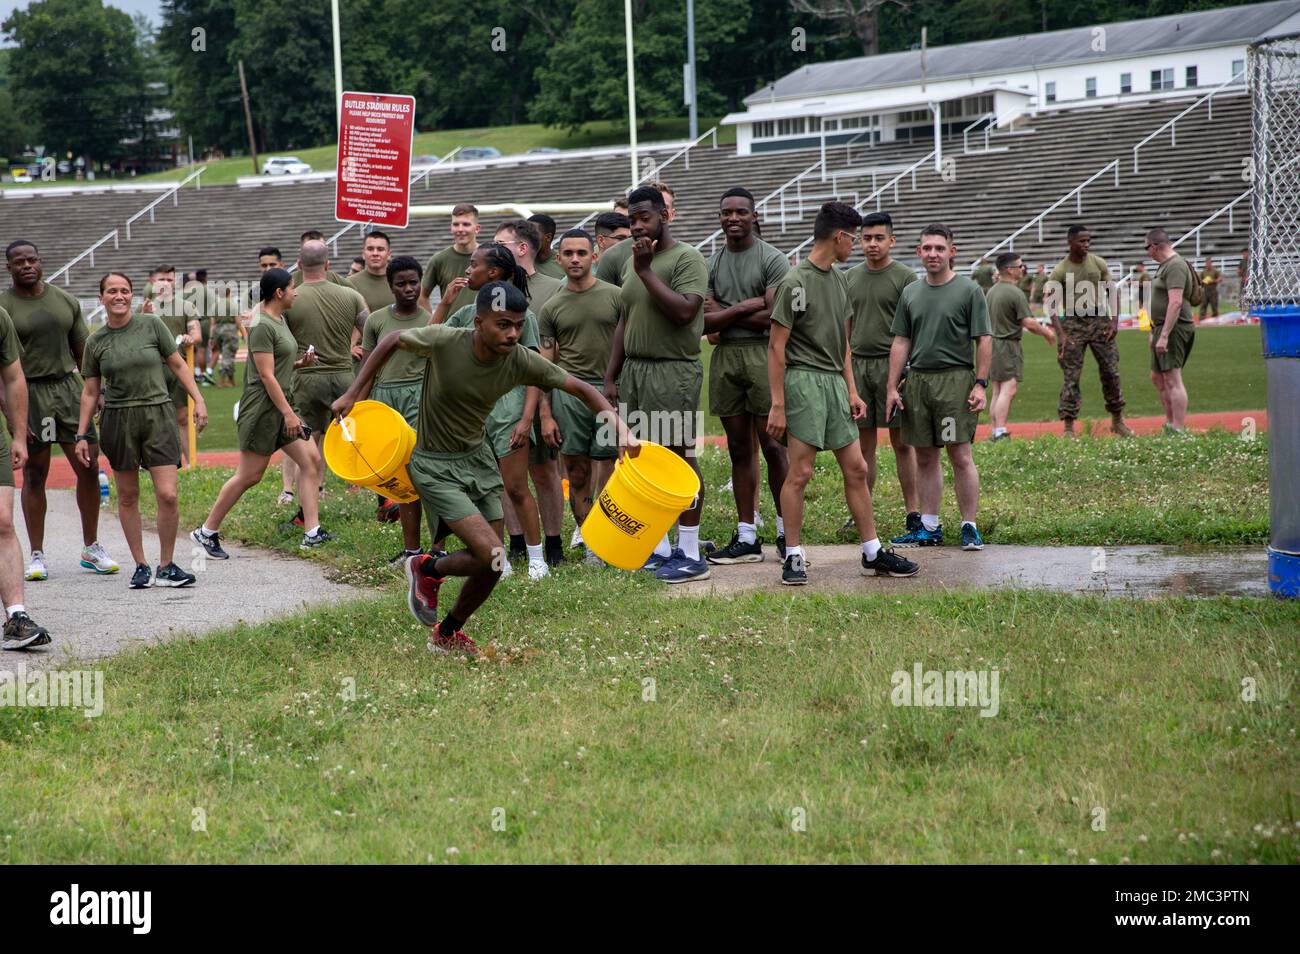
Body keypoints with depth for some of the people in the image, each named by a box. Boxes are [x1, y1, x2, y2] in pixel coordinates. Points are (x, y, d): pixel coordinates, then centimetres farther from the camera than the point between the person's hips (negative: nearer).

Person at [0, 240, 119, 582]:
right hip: (28, 394, -4)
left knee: (88, 470, 1)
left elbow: (83, 353, 16)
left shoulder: (65, 301, 10)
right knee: (34, 476, 2)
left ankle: (91, 548, 14)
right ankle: (37, 556, 10)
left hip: (67, 387, 4)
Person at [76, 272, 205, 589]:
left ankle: (166, 567, 3)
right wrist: (82, 435, 6)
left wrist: (198, 400, 0)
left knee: (168, 495, -10)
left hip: (157, 415, -1)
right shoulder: (95, 342, 3)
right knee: (128, 497, 5)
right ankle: (141, 567, 15)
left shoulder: (151, 325, 0)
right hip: (118, 421, 1)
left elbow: (178, 365, 8)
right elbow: (90, 392, 9)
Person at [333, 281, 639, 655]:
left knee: (490, 566, 7)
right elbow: (392, 341, -6)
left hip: (478, 457, 5)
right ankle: (428, 570, 13)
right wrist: (353, 394, -5)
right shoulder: (443, 341, -24)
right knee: (492, 558, -18)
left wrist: (621, 429, -21)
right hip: (435, 466, -5)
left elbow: (580, 388, -7)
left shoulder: (522, 362, -15)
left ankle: (447, 634, 33)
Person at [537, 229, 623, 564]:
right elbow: (545, 364, 9)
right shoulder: (552, 307, 9)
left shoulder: (614, 296, 4)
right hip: (570, 391, 2)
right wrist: (545, 415, 3)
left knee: (607, 468, -2)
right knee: (577, 472, 2)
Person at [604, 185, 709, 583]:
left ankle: (690, 555, -1)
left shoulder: (686, 259, -8)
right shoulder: (631, 263, 17)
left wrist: (646, 271, -17)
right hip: (634, 369, 8)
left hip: (673, 371, -8)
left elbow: (684, 311, -21)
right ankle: (658, 549, 18)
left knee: (680, 457, -5)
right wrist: (611, 377, 16)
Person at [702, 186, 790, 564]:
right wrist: (743, 308, -10)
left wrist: (723, 315, -6)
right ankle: (746, 537, 11)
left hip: (763, 355, -5)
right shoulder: (710, 264, 13)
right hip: (725, 359, 5)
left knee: (771, 445, -5)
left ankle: (786, 531, 2)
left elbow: (776, 317, -13)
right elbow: (702, 323, 4)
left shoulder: (772, 259, -3)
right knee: (739, 449, 8)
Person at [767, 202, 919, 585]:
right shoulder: (795, 283, -10)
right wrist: (777, 405, -14)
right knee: (800, 471, -6)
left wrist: (852, 391, 14)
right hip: (804, 380, -8)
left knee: (856, 469, 8)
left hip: (834, 383, 8)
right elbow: (776, 346, -11)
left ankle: (873, 553, 13)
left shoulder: (838, 280, 14)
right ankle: (793, 557, 1)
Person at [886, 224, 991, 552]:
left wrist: (980, 384, -10)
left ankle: (970, 527, -1)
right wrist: (892, 388, 10)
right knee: (925, 457, 8)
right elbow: (901, 342, 15)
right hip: (917, 379, 5)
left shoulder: (968, 291, 0)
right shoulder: (911, 293, 13)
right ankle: (930, 528, 15)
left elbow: (983, 340, -2)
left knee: (960, 455, -6)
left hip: (955, 380, -5)